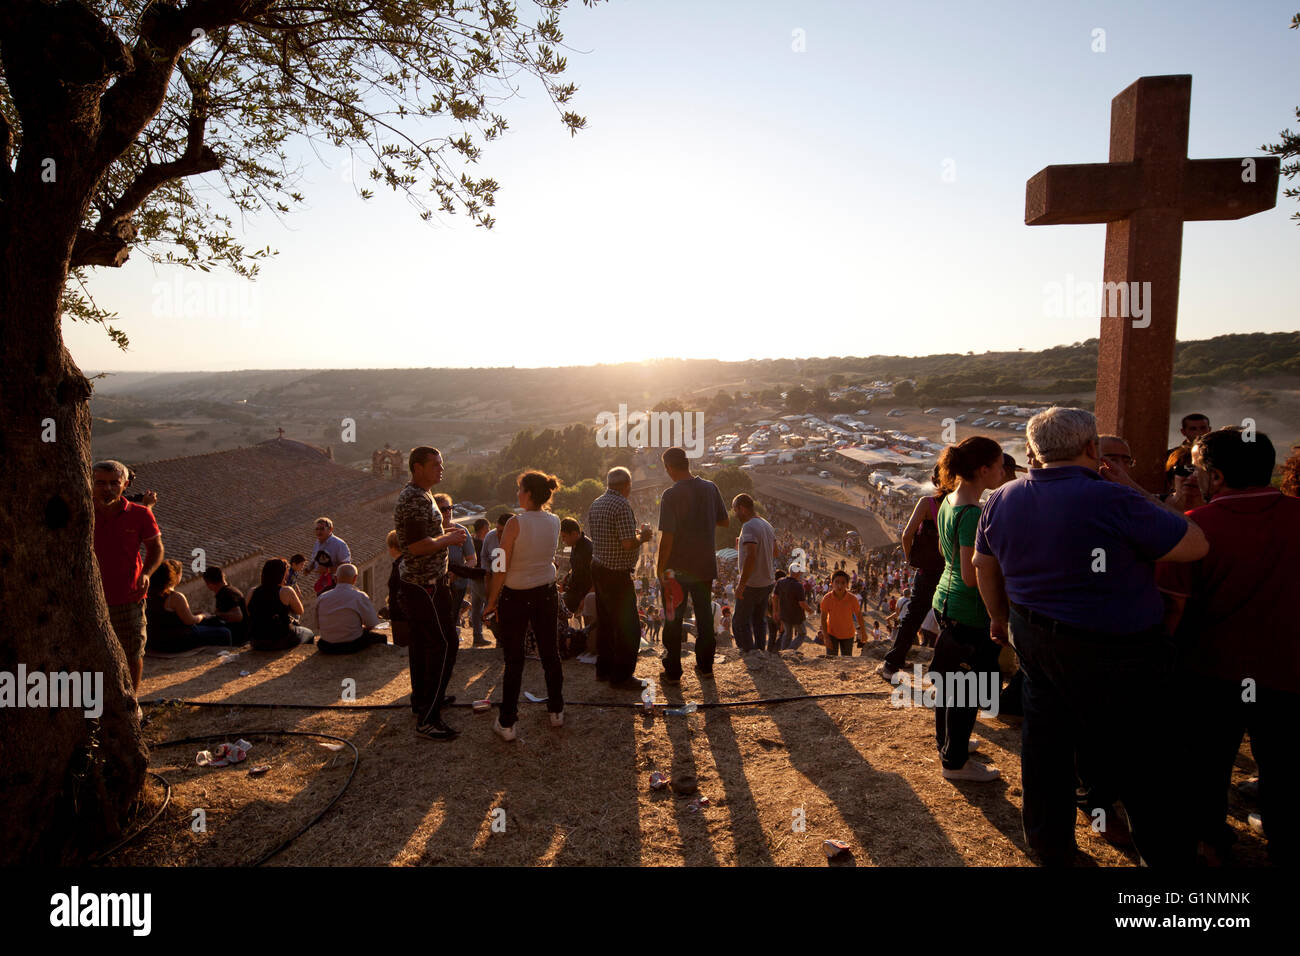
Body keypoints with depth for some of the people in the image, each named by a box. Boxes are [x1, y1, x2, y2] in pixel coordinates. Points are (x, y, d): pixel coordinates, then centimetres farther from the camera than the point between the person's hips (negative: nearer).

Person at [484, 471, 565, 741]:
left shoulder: (516, 523, -17)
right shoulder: (554, 521, -3)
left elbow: (502, 568, -15)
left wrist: (491, 601, -5)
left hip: (516, 596, -4)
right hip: (547, 592, 5)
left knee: (514, 660, 4)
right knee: (549, 652, 16)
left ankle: (507, 723, 12)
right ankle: (556, 711, 28)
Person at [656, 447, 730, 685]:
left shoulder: (671, 495, -18)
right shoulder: (710, 488, -1)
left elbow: (667, 536, -19)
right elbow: (724, 521, 9)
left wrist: (660, 567, -10)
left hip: (678, 568, -5)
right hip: (705, 566, 5)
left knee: (673, 620, 7)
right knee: (704, 616, 17)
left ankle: (673, 672, 14)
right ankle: (705, 667, 26)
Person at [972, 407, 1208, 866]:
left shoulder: (1002, 500, -1)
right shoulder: (1111, 500, -21)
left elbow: (985, 564, 11)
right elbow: (1195, 545, -13)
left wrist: (1001, 617, 25)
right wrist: (1145, 503, -1)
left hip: (1034, 640, 7)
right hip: (1113, 654, -6)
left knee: (1045, 747, 18)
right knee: (1145, 761, 11)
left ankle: (1049, 847, 34)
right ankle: (1170, 854, 25)